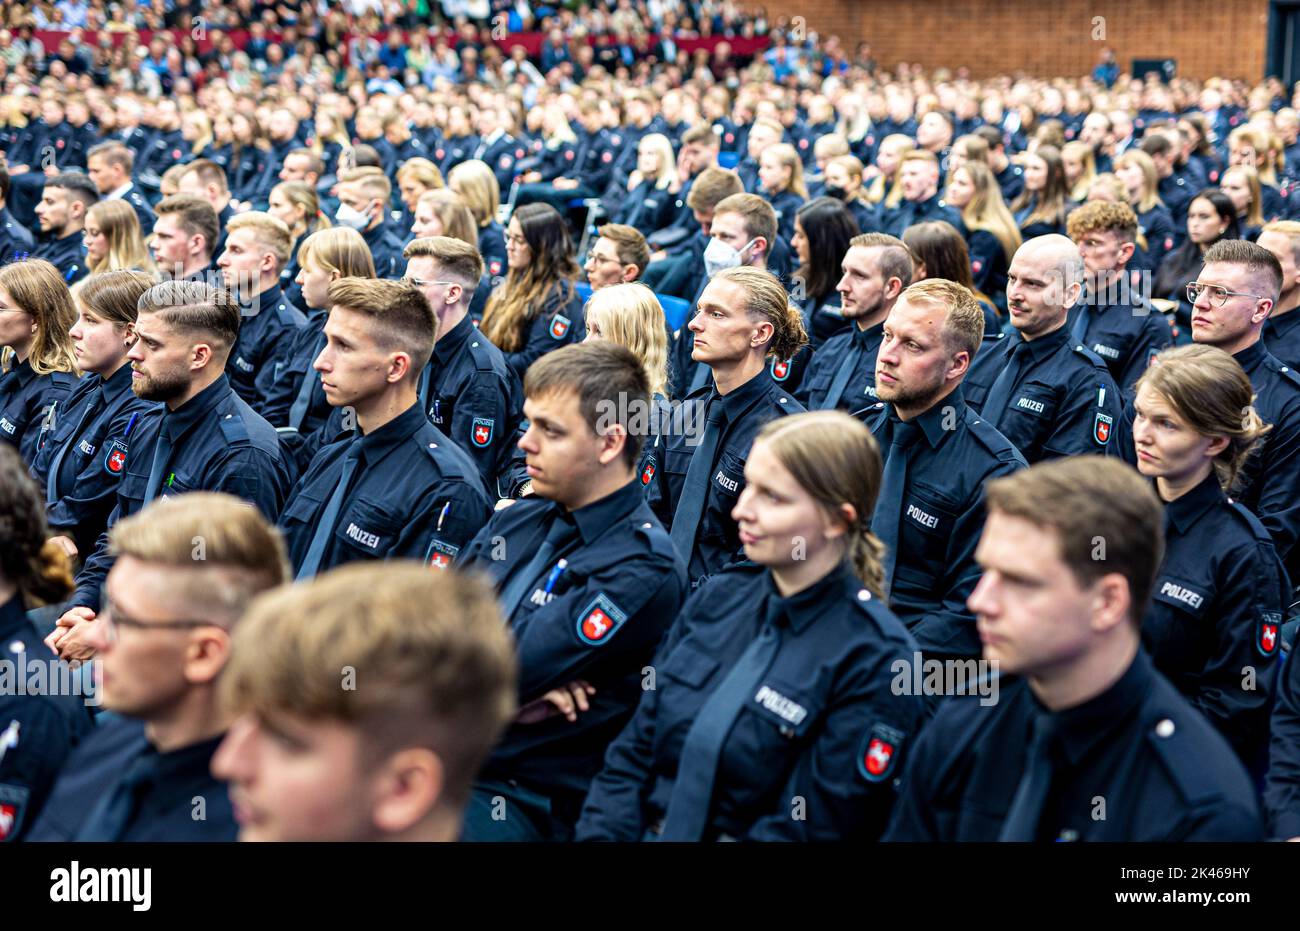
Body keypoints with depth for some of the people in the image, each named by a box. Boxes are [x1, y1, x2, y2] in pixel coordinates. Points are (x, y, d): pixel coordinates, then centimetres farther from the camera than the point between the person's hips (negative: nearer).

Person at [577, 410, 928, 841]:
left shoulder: (875, 660, -12)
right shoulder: (718, 598, 7)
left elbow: (809, 828, -13)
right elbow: (634, 751, 8)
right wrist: (600, 833, -6)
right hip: (647, 829, 6)